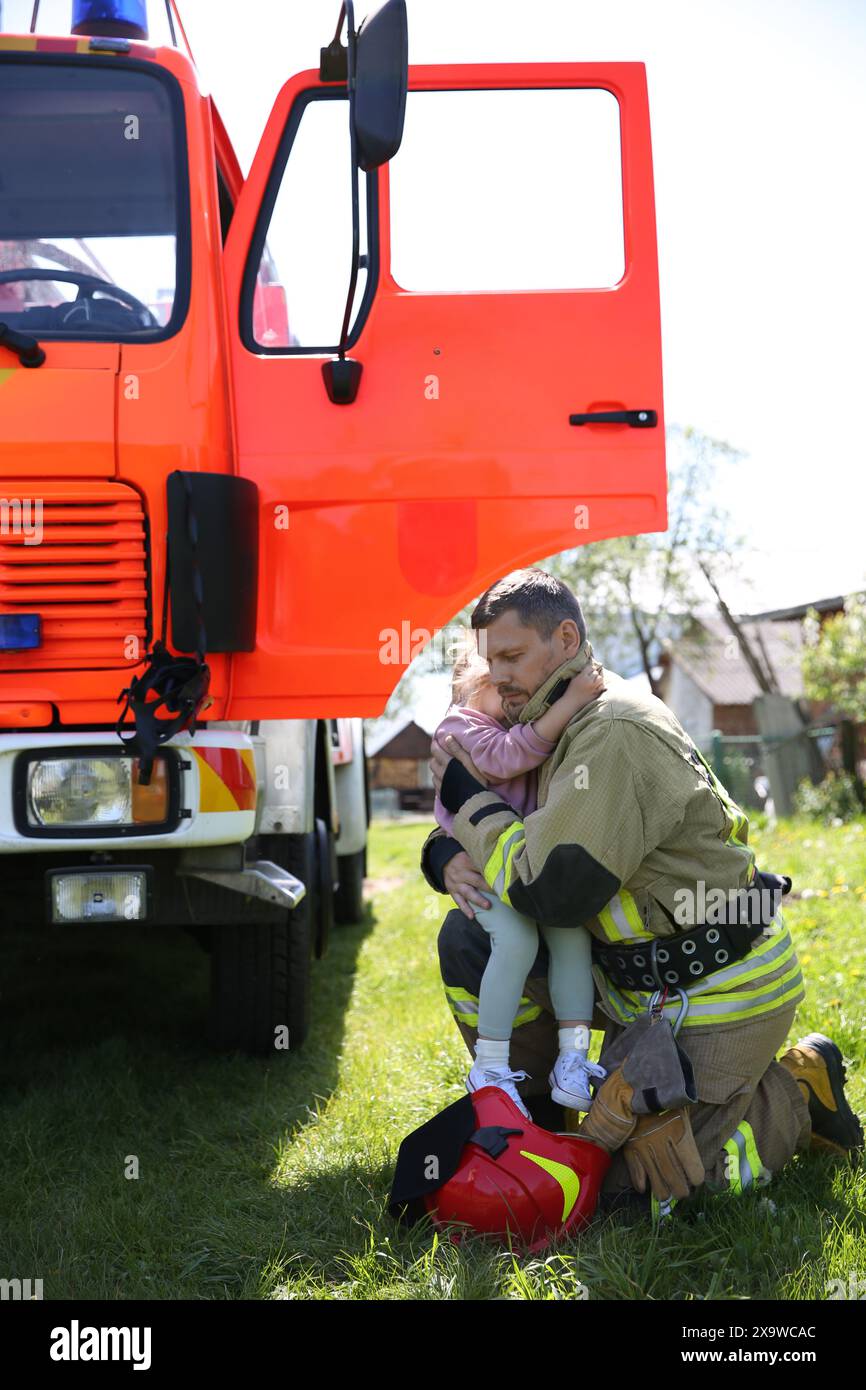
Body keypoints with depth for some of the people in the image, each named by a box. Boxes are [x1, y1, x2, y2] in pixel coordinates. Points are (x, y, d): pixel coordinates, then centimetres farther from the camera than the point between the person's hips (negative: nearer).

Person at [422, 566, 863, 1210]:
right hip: (639, 974, 9)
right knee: (470, 938, -2)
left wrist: (471, 800, -16)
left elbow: (551, 887, -30)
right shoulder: (555, 729, 8)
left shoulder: (616, 733, -24)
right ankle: (531, 1116, 11)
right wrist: (450, 855, -10)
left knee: (642, 1176, -10)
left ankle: (797, 1090, 11)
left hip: (719, 989, -9)